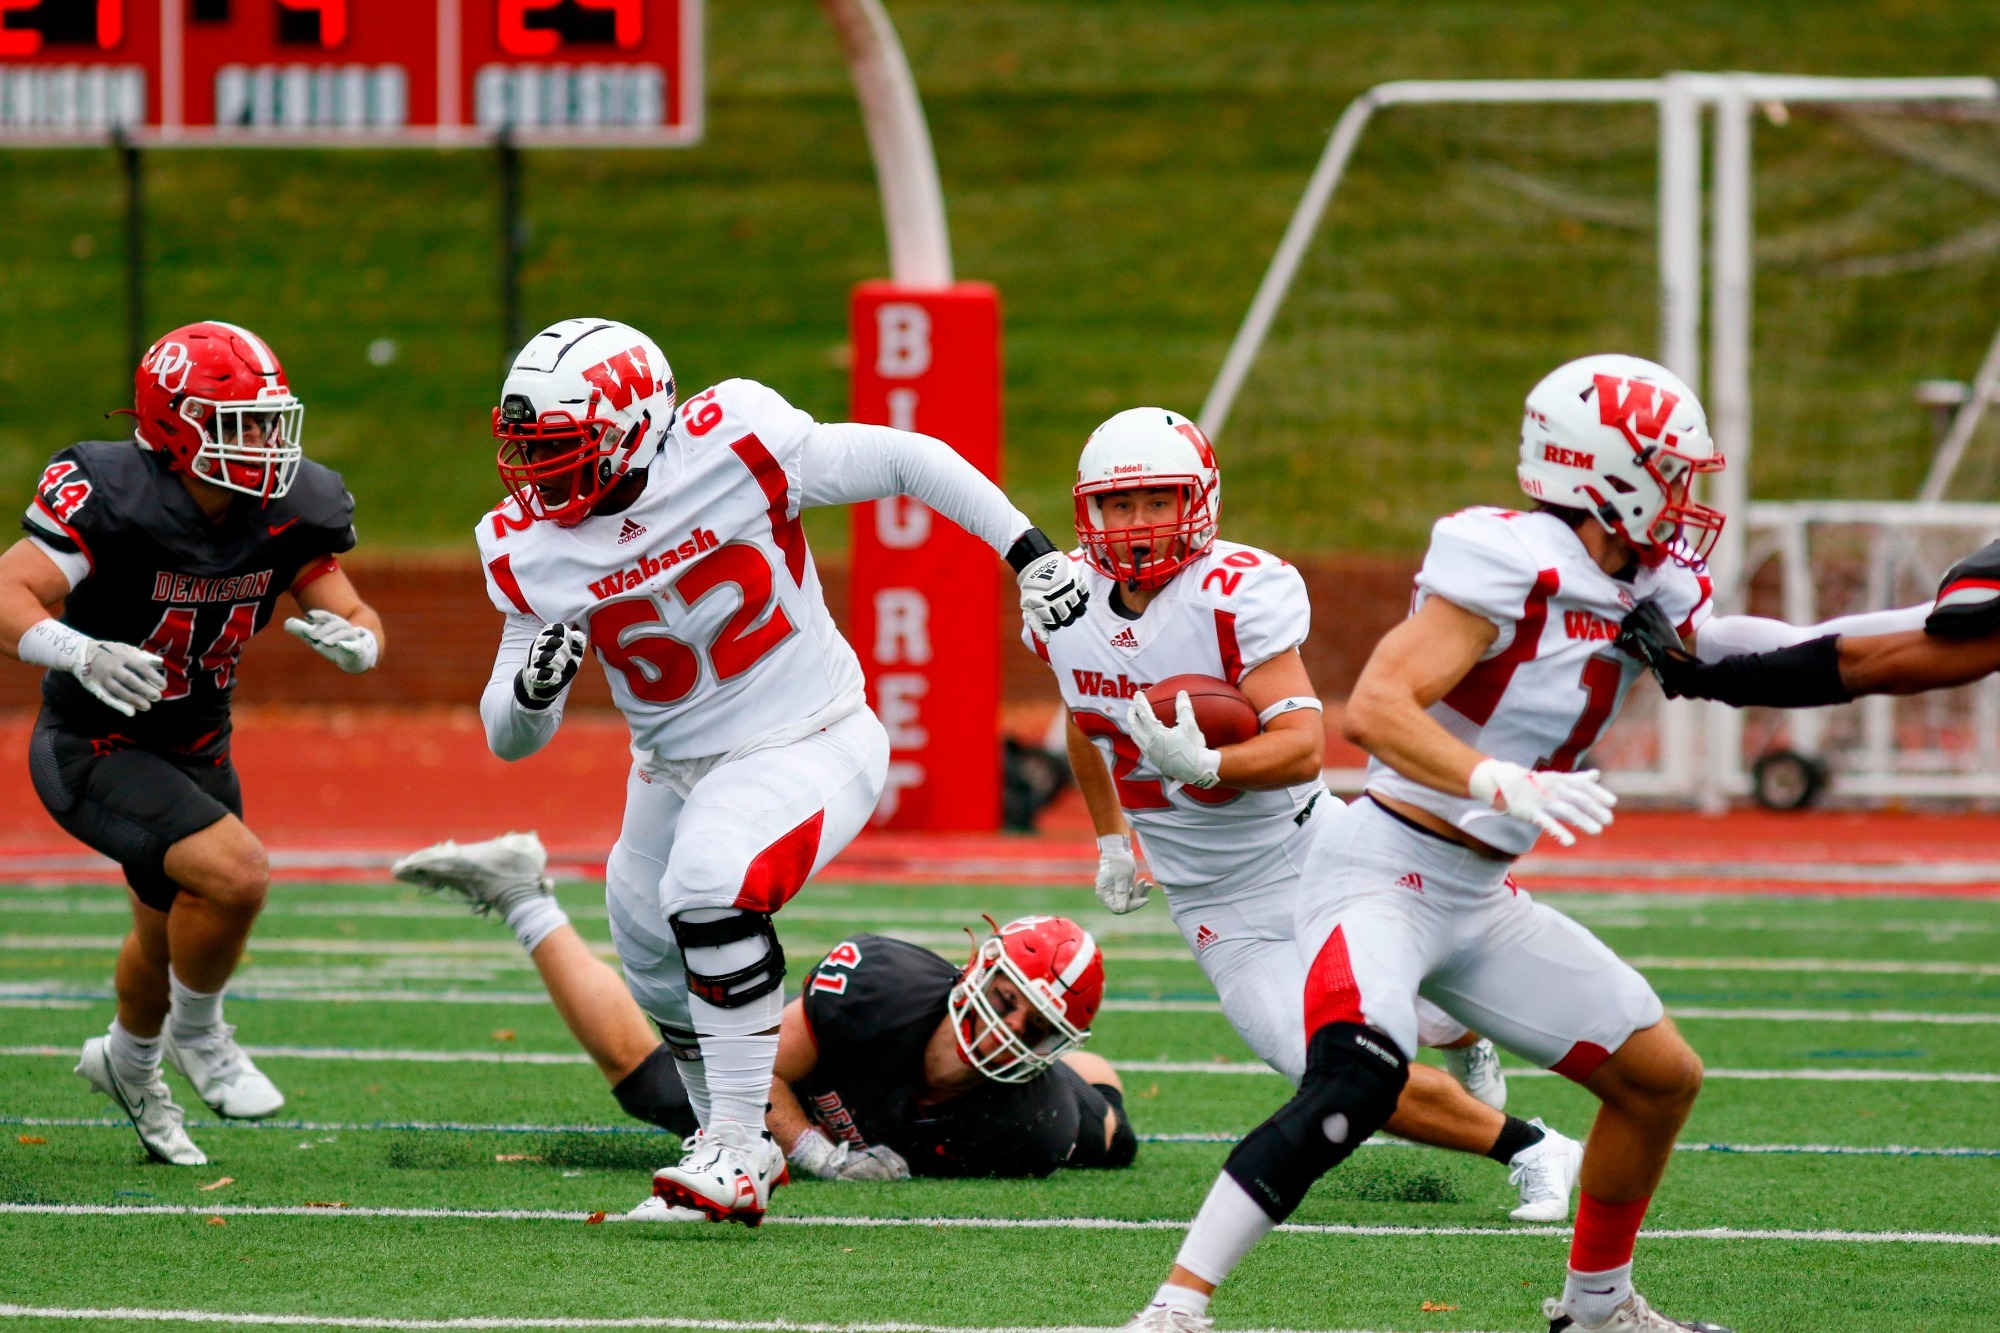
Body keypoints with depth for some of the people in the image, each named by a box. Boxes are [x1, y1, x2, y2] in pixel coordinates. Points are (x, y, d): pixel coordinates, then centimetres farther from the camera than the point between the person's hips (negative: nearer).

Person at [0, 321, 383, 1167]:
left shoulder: (288, 512, -11)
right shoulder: (110, 498, -28)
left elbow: (354, 620, -5)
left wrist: (352, 639, -30)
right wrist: (80, 653, -51)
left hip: (194, 750, 7)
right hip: (93, 750, -7)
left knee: (172, 939, 24)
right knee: (234, 874, -26)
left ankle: (128, 1063, 55)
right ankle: (197, 1035, 1)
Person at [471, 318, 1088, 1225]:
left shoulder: (730, 450, -23)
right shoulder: (535, 548, -8)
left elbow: (908, 463, -12)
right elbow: (510, 739, -3)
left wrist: (1031, 554, -12)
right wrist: (535, 688, -27)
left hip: (804, 747, -7)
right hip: (675, 767, 7)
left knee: (711, 886, -31)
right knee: (658, 968, 16)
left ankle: (736, 1150, -23)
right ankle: (733, 1144, 44)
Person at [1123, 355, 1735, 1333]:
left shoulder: (1638, 592, 6)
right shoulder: (1515, 565, -19)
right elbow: (1373, 710, -27)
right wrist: (1500, 785, -40)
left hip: (1481, 902, 9)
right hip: (1386, 873, -9)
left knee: (1662, 1077, 11)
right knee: (1357, 1086, -31)